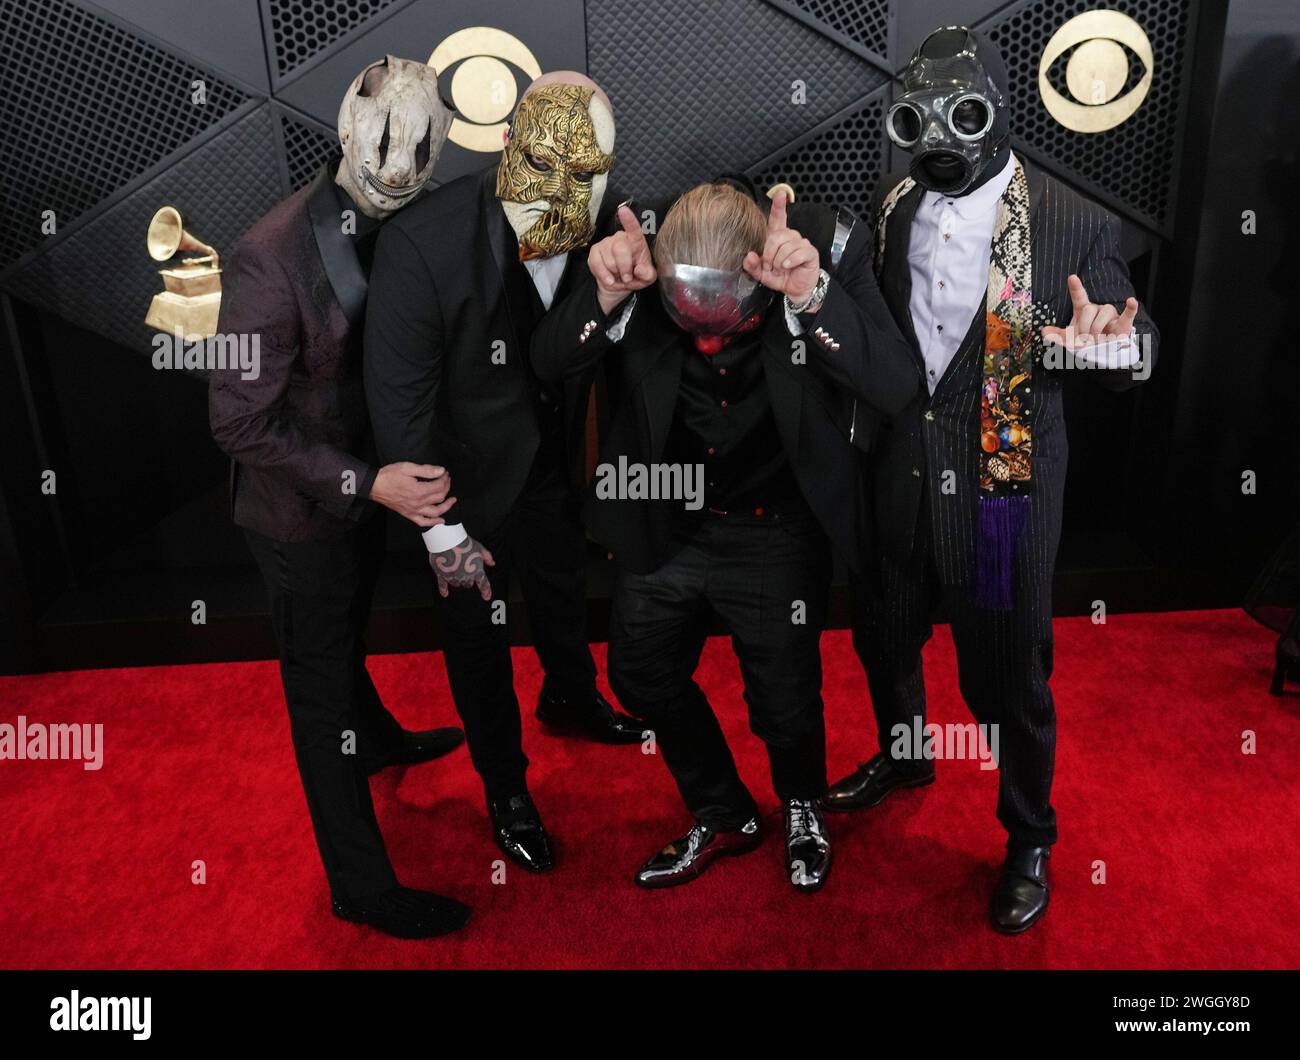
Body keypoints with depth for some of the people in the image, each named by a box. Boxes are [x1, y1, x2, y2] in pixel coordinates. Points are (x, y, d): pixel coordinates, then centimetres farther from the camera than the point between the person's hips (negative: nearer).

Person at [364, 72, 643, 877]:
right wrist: (443, 534, -20)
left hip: (551, 464, 4)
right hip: (469, 481, -4)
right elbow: (399, 402, -23)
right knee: (478, 635, 14)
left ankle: (572, 699, 59)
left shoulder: (593, 235, -18)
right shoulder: (424, 245, -29)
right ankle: (505, 785, 39)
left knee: (566, 591, 27)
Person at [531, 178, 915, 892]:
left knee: (786, 699, 12)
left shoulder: (828, 245, -23)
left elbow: (896, 388, -29)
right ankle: (723, 818, 45)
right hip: (662, 521, 3)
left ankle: (802, 806, 49)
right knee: (642, 676, 17)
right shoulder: (638, 250, -19)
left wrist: (812, 295, -43)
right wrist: (605, 294, -34)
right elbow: (549, 364, -15)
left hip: (774, 536, -2)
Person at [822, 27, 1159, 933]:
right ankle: (904, 756, 53)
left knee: (1006, 674, 6)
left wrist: (1105, 346, -29)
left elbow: (1132, 349, -6)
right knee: (884, 635, 22)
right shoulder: (895, 205, 3)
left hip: (1004, 486, -4)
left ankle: (1029, 839, 34)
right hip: (900, 475, 5)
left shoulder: (1075, 224, -11)